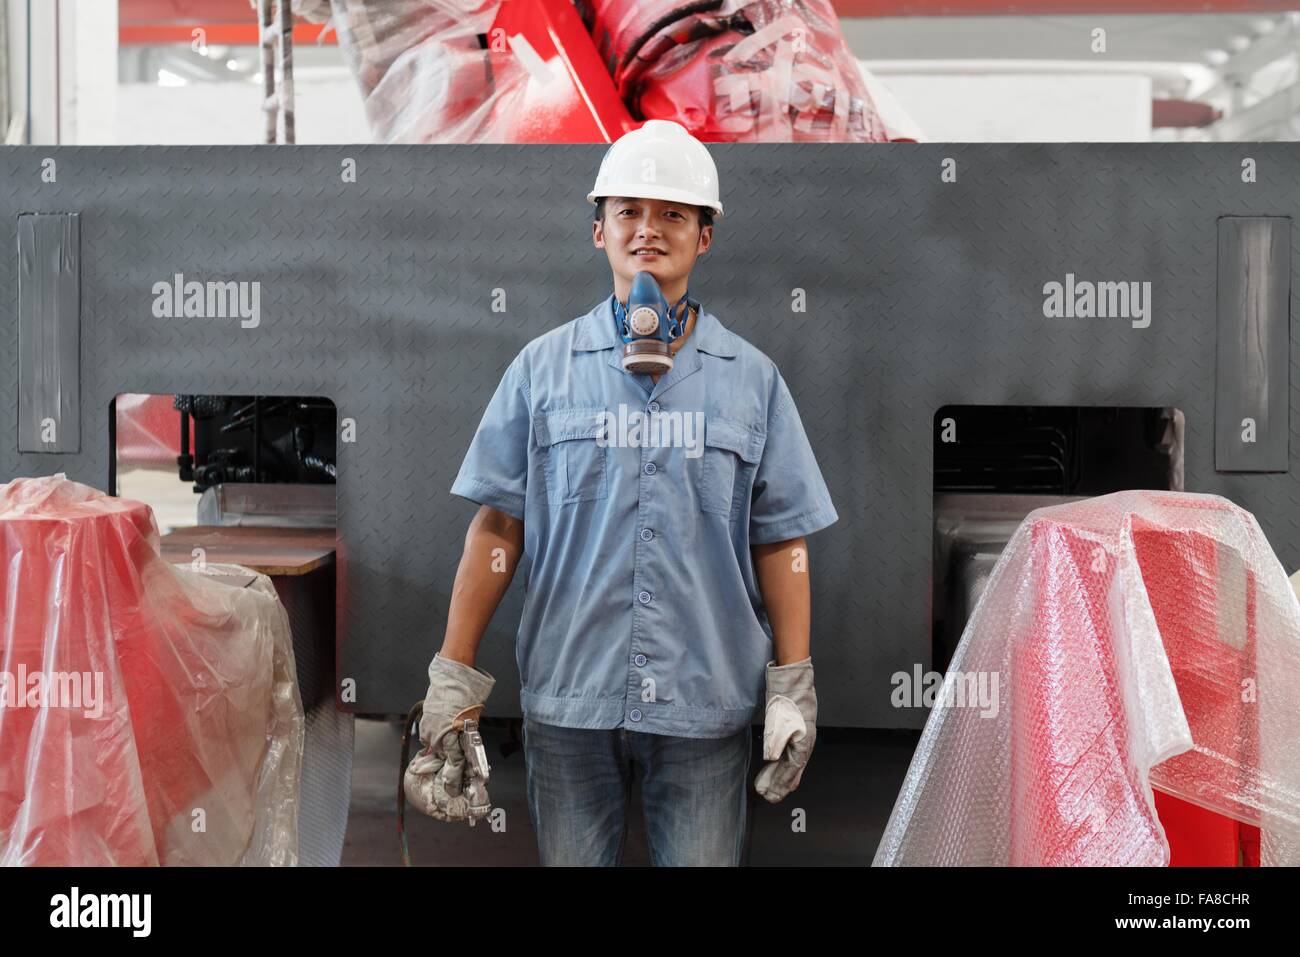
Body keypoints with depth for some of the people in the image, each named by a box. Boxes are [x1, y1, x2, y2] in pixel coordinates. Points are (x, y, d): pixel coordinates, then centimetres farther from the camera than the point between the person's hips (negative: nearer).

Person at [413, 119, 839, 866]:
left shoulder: (752, 378, 4)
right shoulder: (543, 368, 3)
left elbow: (781, 543, 4)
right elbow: (498, 527, 2)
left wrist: (794, 688, 0)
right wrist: (454, 675, -1)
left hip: (707, 701, 0)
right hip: (567, 696, 0)